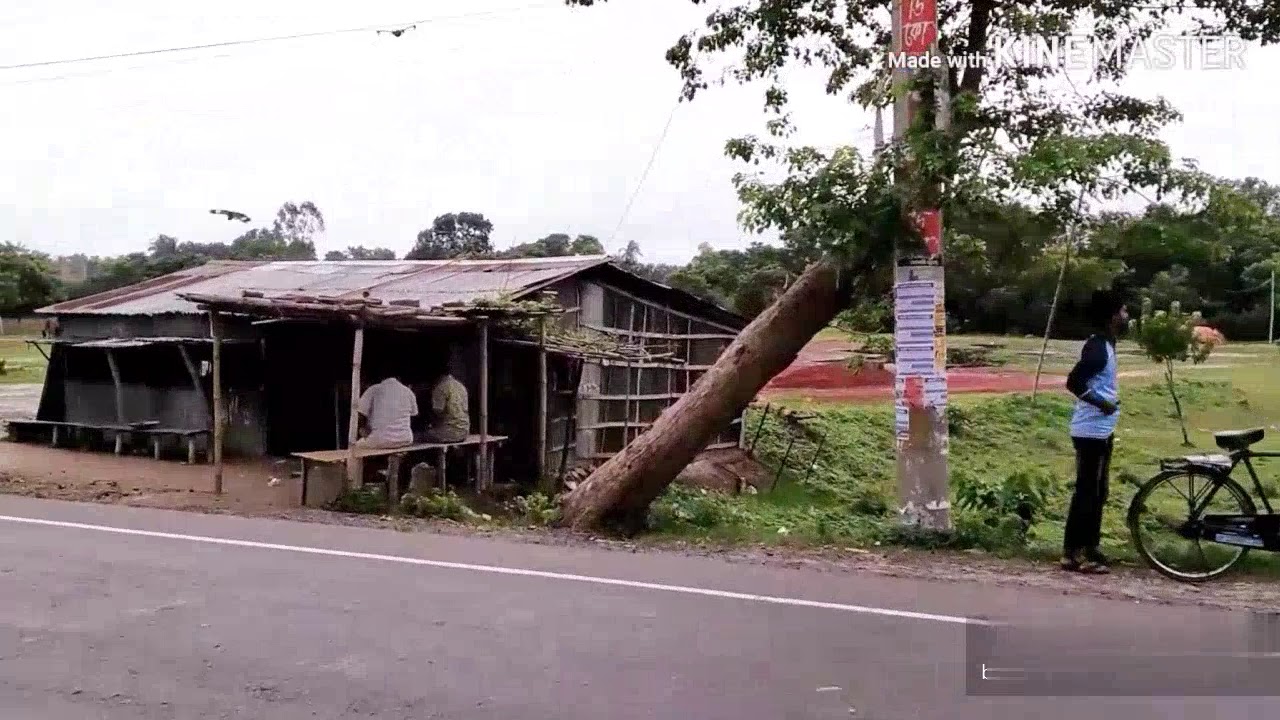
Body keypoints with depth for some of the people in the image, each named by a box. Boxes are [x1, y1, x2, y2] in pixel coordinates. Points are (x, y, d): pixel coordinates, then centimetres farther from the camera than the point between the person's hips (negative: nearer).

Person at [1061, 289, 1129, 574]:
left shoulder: (1105, 344, 12)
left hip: (1101, 430, 10)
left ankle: (1089, 548, 23)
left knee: (1097, 492, 15)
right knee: (1086, 492, -6)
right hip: (1091, 431, -10)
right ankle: (1073, 553, -1)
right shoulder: (1098, 348, -19)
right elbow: (1073, 381, -28)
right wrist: (1101, 403, -21)